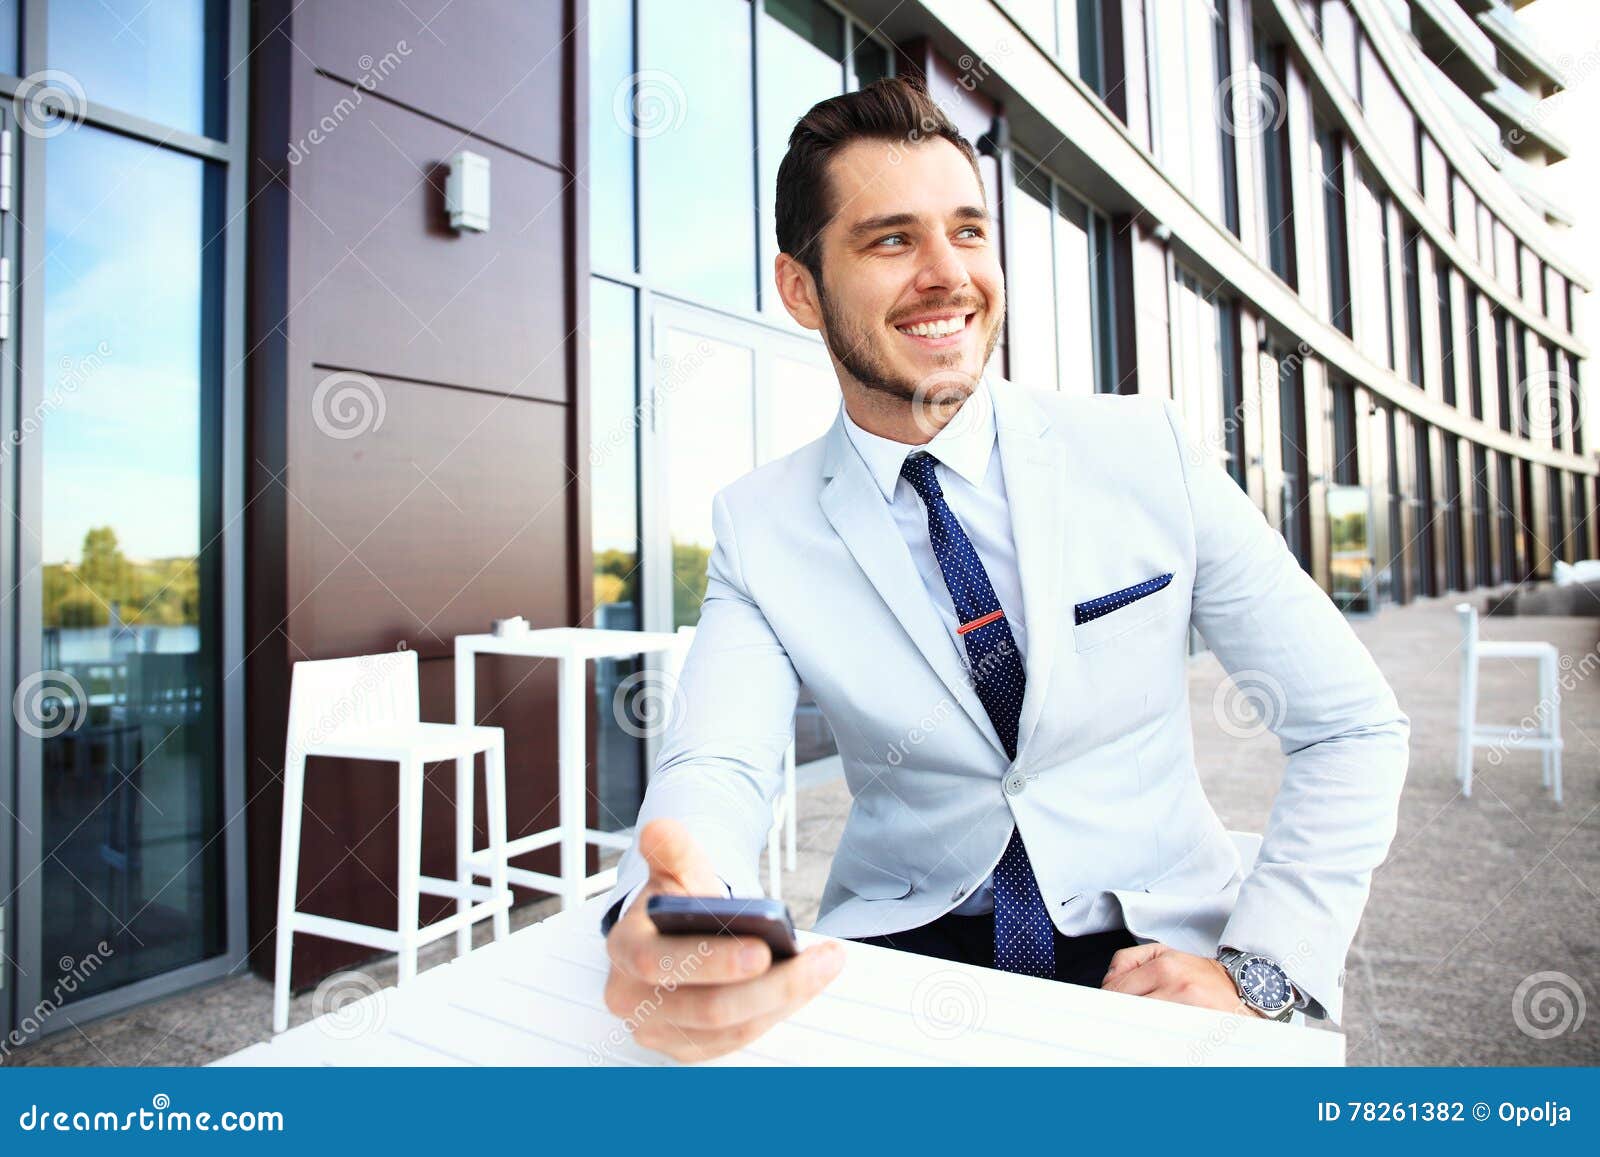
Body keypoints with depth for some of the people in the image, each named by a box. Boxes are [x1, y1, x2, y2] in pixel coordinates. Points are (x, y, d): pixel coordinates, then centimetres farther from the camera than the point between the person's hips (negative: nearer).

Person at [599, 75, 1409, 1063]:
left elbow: (1355, 726, -1)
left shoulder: (1150, 451, -5)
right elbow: (716, 766, -15)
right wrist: (666, 919, -37)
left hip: (1154, 953, 2)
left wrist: (1258, 970, -13)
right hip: (905, 957, -1)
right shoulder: (759, 528, -4)